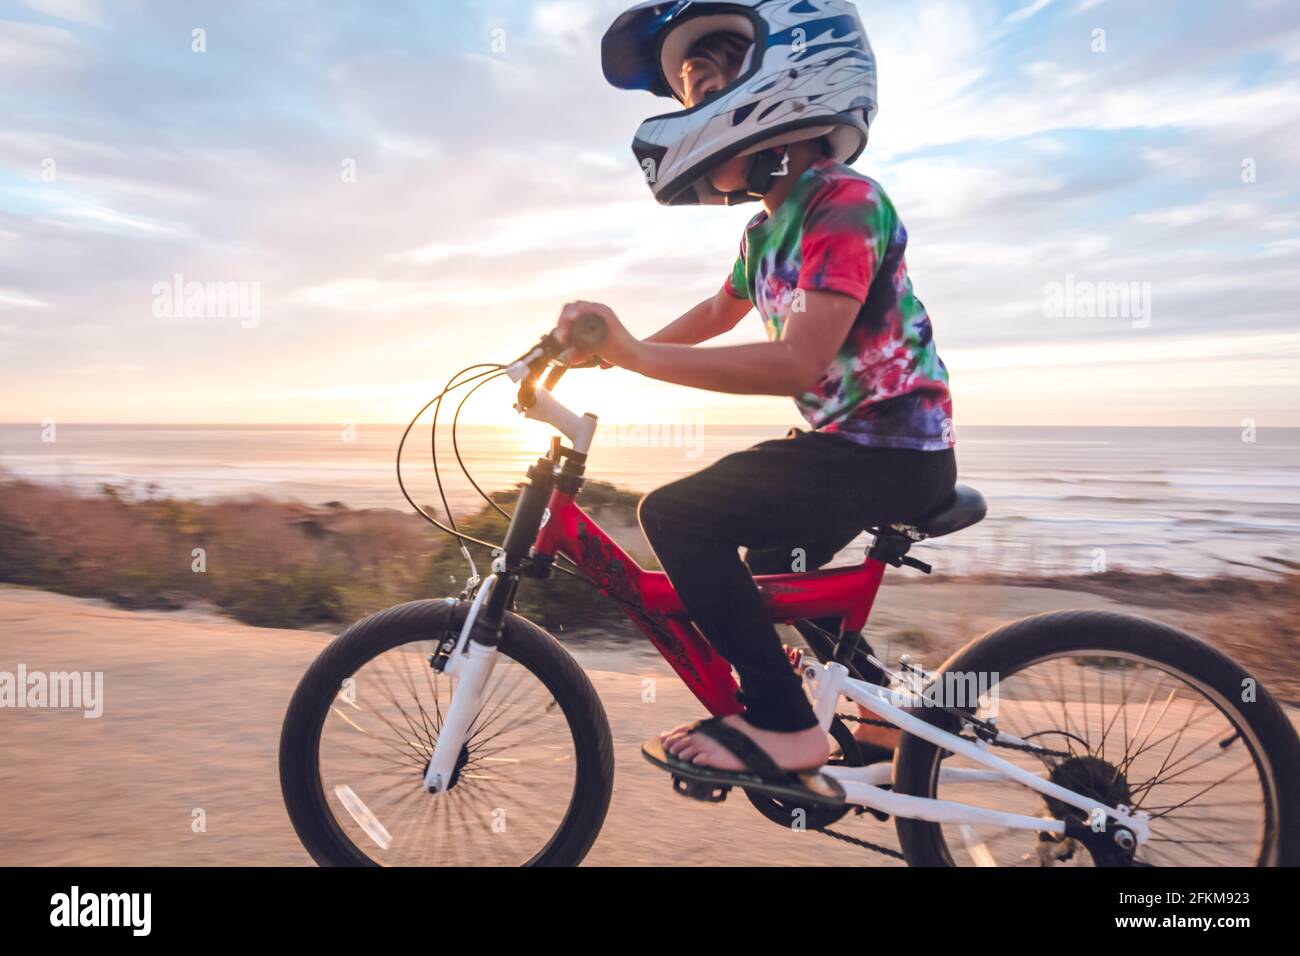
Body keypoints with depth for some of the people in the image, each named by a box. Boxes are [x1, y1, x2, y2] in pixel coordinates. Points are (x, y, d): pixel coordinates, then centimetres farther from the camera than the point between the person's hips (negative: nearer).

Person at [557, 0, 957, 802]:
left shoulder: (844, 201, -18)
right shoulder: (768, 227, 10)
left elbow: (798, 361, -30)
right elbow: (720, 313, 27)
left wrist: (634, 354, -31)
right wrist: (608, 347, 18)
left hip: (893, 450, -10)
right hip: (850, 441, 10)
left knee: (677, 515, -18)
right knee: (757, 571, 24)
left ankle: (783, 723, -8)